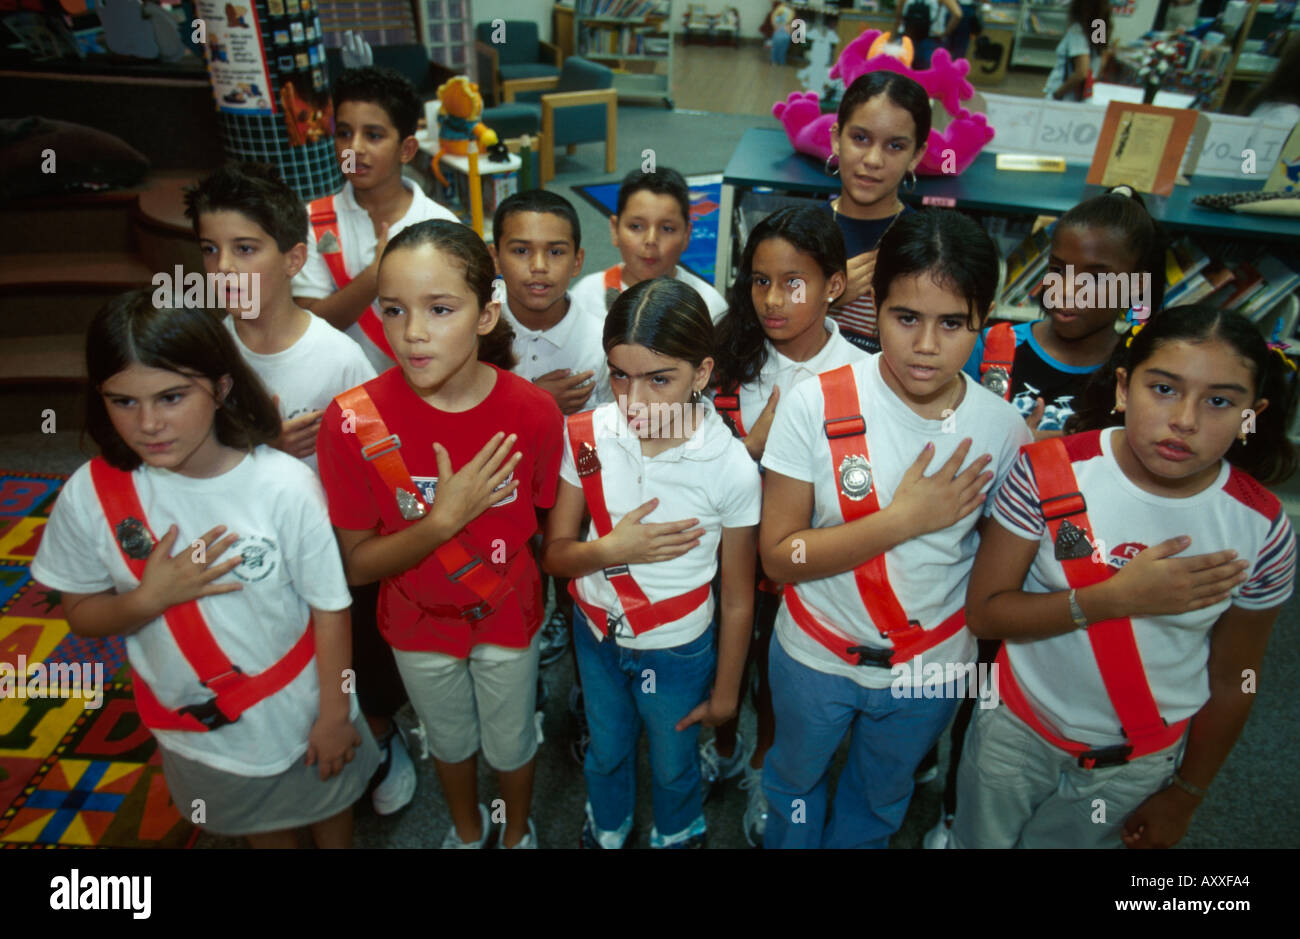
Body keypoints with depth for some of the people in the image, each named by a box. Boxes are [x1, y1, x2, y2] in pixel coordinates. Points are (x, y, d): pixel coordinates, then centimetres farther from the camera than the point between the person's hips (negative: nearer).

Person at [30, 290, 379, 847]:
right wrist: (150, 597, -26)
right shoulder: (91, 495, -19)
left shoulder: (285, 486, -27)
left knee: (327, 804, 26)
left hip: (301, 715, -2)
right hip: (190, 725, 3)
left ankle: (336, 839, 57)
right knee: (256, 824, 30)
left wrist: (335, 714, -8)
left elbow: (329, 606, -17)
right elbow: (81, 616, -5)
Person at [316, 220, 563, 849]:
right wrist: (444, 519, -32)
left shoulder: (534, 411, -23)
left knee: (511, 743, 23)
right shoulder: (354, 421, -26)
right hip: (418, 625, 1)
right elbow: (356, 565, -19)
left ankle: (518, 830, 57)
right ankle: (467, 828, 60)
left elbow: (544, 520, -6)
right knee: (450, 741, 27)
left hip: (509, 616, 0)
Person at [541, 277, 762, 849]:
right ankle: (605, 834, 61)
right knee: (606, 752, 28)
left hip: (678, 650, -2)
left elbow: (738, 598, -13)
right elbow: (554, 554, -10)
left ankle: (678, 836, 59)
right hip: (595, 631, 3)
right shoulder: (585, 437, -19)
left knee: (672, 765, 24)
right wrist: (611, 549, -31)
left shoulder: (732, 469, -25)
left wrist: (725, 693, -3)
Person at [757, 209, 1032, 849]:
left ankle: (855, 844, 58)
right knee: (795, 780, 27)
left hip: (932, 670, 2)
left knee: (881, 798, 28)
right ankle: (786, 843, 58)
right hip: (814, 654, -1)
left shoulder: (1003, 430, -15)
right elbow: (778, 557, -22)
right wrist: (905, 518, -28)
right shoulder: (817, 403, -22)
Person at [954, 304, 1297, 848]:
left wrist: (1184, 796, 7)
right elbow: (985, 612, -17)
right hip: (1018, 733, 0)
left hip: (1138, 766, 1)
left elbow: (1232, 682, -2)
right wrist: (1118, 598, -28)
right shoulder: (1049, 472, -19)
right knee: (978, 840, 18)